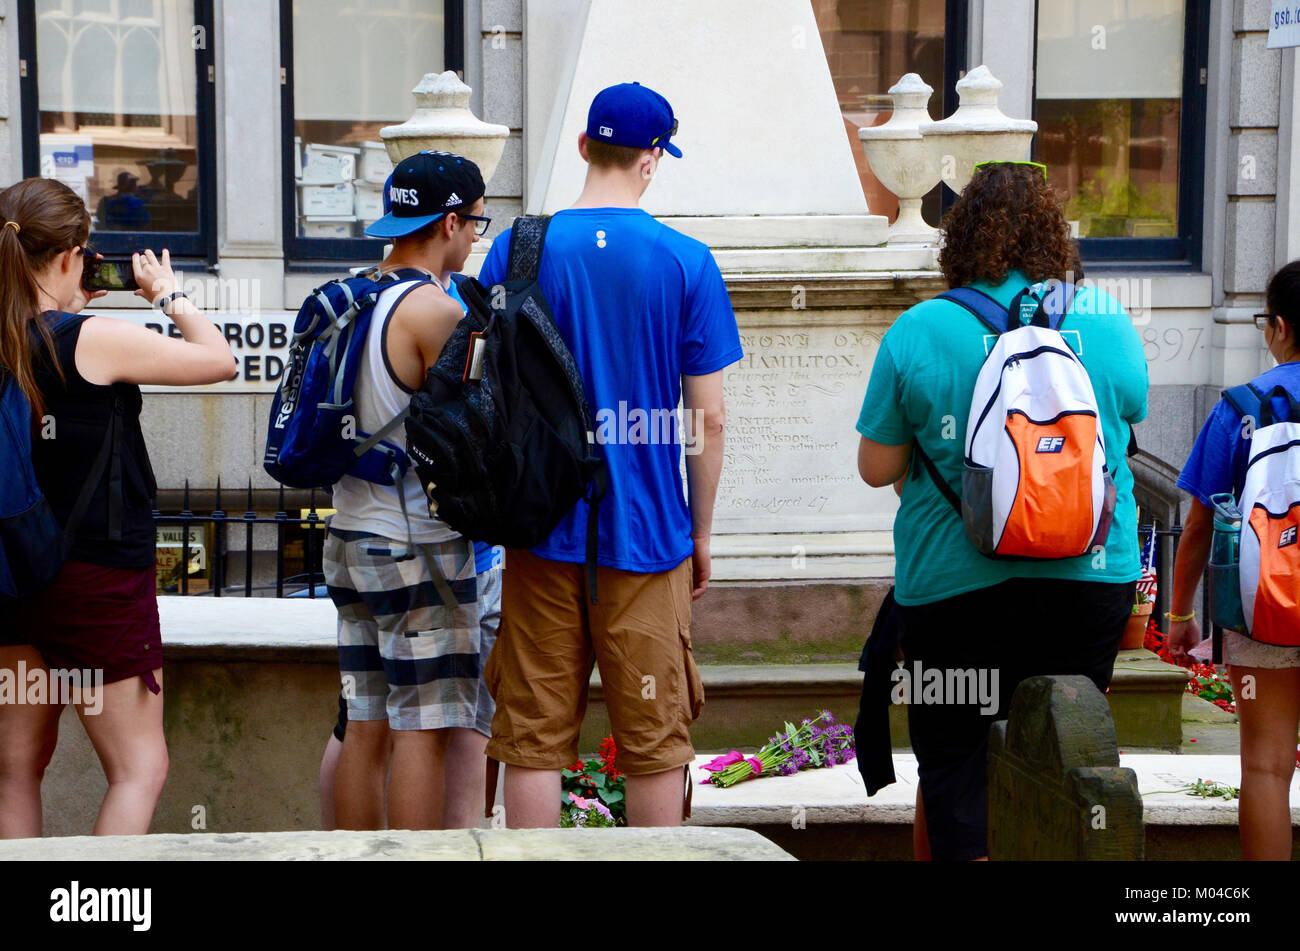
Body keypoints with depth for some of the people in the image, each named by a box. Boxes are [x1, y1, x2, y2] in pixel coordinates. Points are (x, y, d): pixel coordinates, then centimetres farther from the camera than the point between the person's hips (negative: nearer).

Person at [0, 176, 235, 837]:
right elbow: (220, 360, -7)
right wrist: (169, 295, 6)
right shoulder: (94, 340, -17)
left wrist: (70, 310, 15)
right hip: (99, 577, -6)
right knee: (140, 766, 3)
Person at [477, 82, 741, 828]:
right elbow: (709, 416, -3)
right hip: (648, 536, -1)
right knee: (655, 739, 8)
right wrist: (701, 534, 8)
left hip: (544, 534, 1)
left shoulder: (517, 251, -1)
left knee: (534, 737, 7)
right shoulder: (686, 262, -4)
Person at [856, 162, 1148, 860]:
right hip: (1089, 575, 2)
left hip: (954, 585, -2)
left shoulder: (918, 331, -6)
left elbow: (876, 467, -2)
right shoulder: (1107, 320, 0)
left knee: (953, 762, 8)